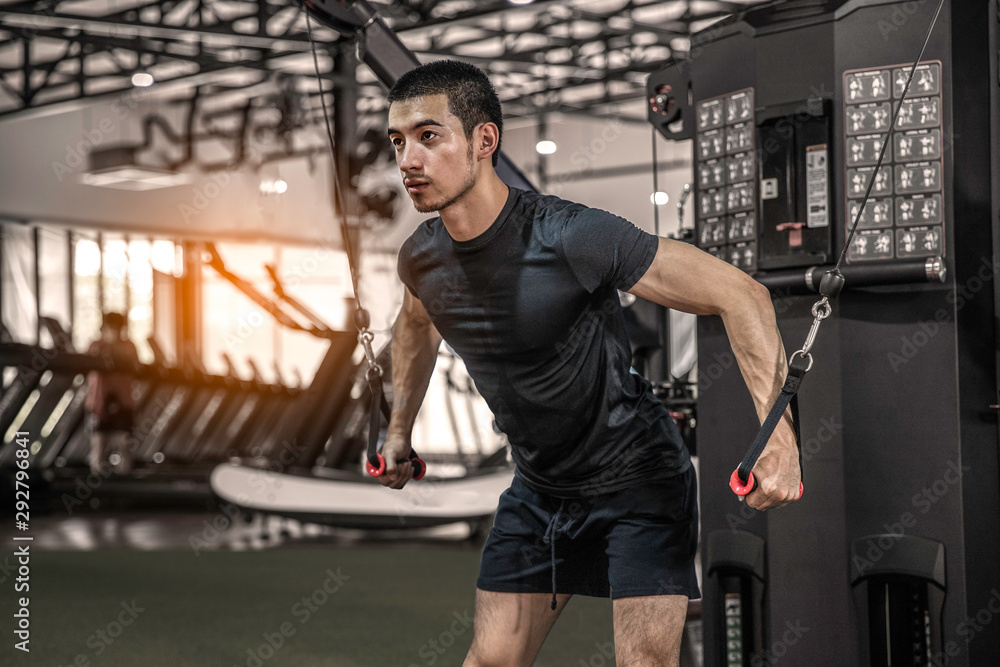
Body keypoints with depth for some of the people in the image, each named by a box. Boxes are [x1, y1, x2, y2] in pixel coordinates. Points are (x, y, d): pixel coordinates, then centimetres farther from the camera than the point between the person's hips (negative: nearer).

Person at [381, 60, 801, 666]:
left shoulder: (572, 238, -28)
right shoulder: (420, 260, -6)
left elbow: (739, 293, -26)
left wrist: (777, 433, -34)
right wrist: (400, 429, 28)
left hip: (638, 478, -6)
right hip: (538, 489, 6)